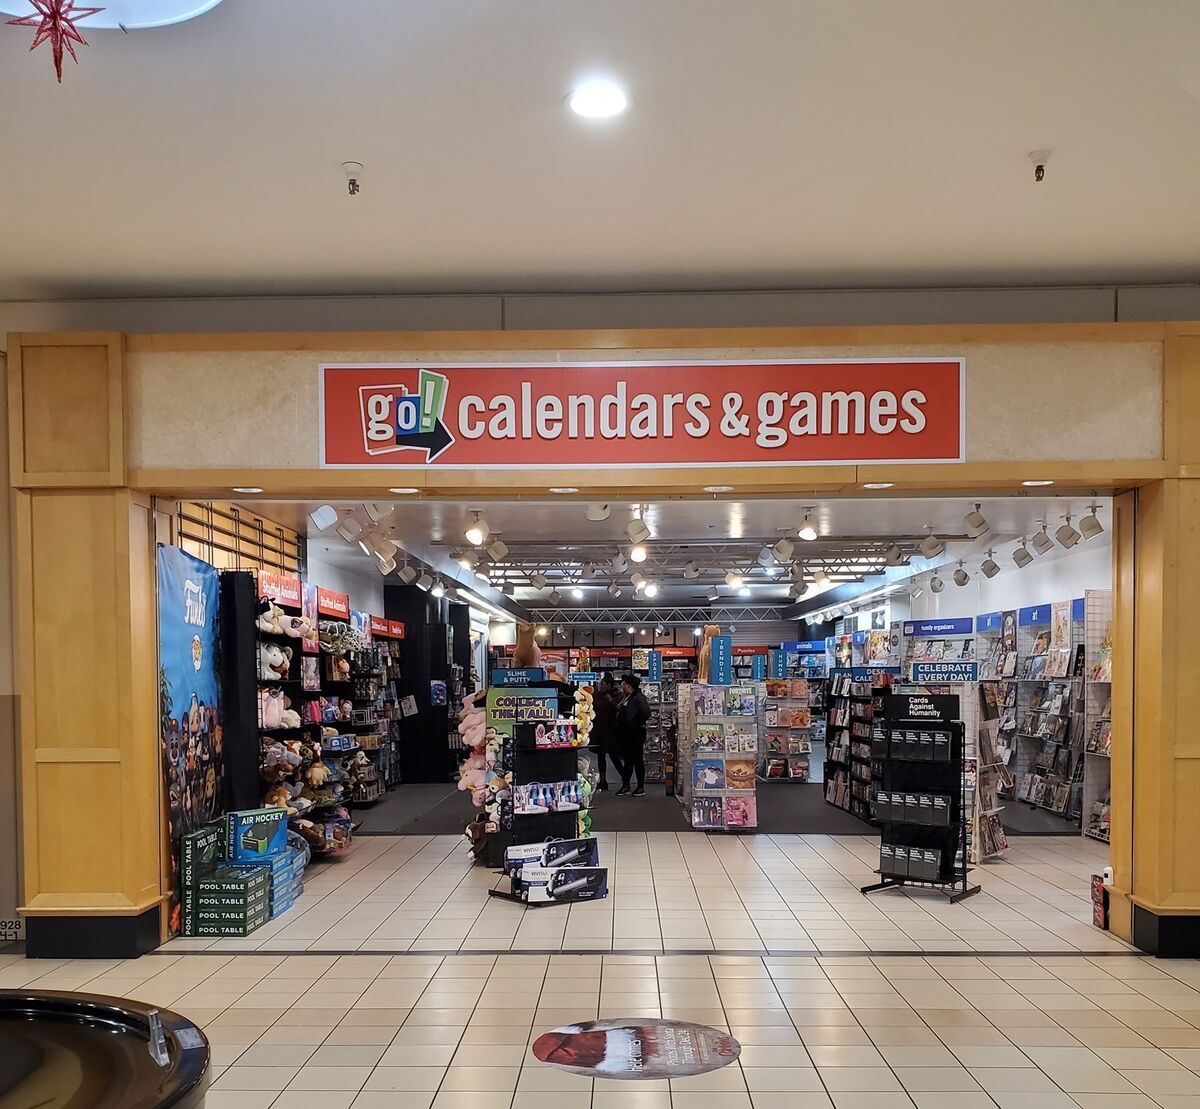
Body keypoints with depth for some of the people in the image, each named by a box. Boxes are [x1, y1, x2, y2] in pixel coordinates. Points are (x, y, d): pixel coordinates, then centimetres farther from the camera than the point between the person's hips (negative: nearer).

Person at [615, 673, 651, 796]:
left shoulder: (638, 697, -13)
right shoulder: (624, 698, 14)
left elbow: (646, 713, -23)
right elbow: (618, 712, 24)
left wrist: (635, 724, -18)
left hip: (635, 734, -8)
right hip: (624, 734, 8)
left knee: (638, 761, -1)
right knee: (627, 760, 14)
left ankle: (641, 787, 6)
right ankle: (625, 786, 20)